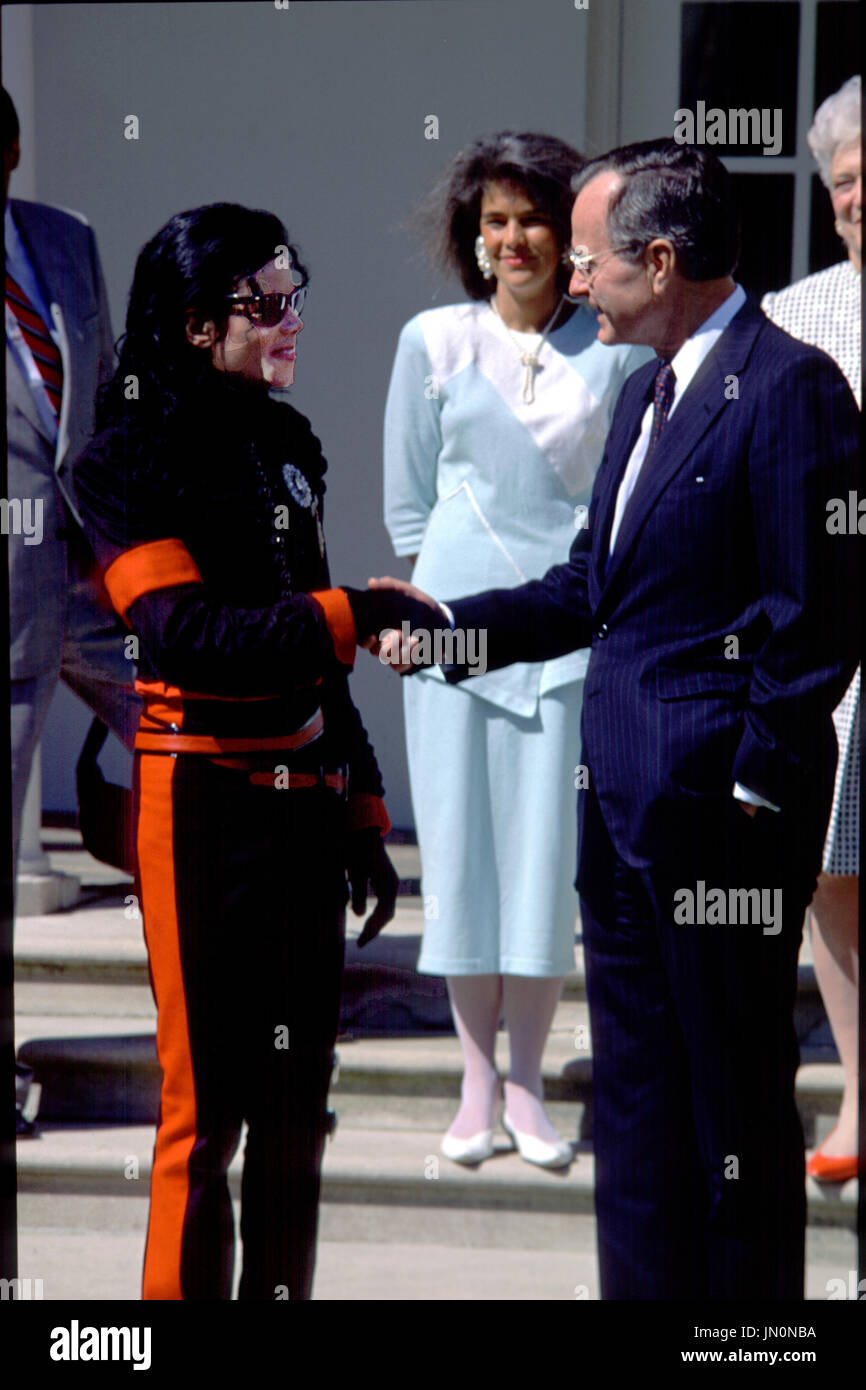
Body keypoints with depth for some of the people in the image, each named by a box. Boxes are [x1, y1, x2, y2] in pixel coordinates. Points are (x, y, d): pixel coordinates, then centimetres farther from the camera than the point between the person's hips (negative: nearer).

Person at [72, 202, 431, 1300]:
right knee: (208, 1100, -4)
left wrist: (360, 809, 17)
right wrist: (348, 617, -27)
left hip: (303, 794, 7)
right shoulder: (129, 461, -8)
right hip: (203, 797, -7)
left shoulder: (287, 444, 14)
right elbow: (182, 632, -20)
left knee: (298, 1097, 9)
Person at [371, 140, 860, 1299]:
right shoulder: (648, 393, 16)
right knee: (634, 1092, 14)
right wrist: (447, 624, 10)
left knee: (733, 1103, 0)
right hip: (623, 803, 9)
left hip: (719, 810, -9)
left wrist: (753, 786, -15)